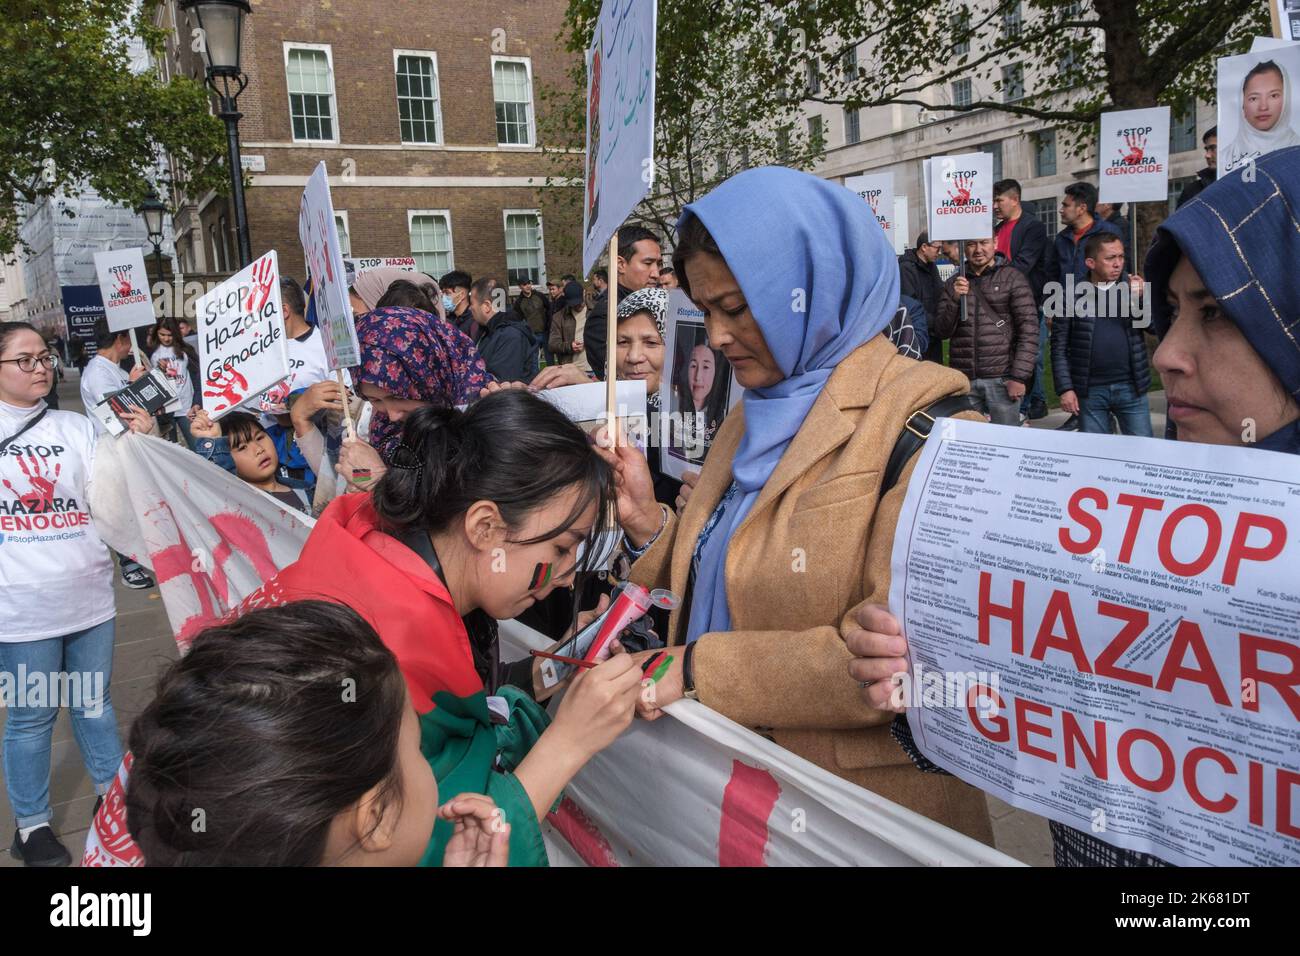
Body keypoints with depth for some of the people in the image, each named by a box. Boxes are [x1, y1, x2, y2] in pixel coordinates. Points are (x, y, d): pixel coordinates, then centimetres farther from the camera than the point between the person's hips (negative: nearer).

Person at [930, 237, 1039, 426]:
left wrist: (1019, 376, -11)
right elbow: (942, 331, 6)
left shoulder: (1013, 278, 3)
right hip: (964, 380, 3)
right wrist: (955, 299, -10)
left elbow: (1029, 330, -2)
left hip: (1002, 378, -3)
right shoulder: (953, 284, 13)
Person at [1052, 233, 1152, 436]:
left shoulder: (1132, 287, 3)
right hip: (1090, 391, -1)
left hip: (1130, 388, 1)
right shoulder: (1073, 296, -1)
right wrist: (1065, 389, -6)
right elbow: (1059, 346, 0)